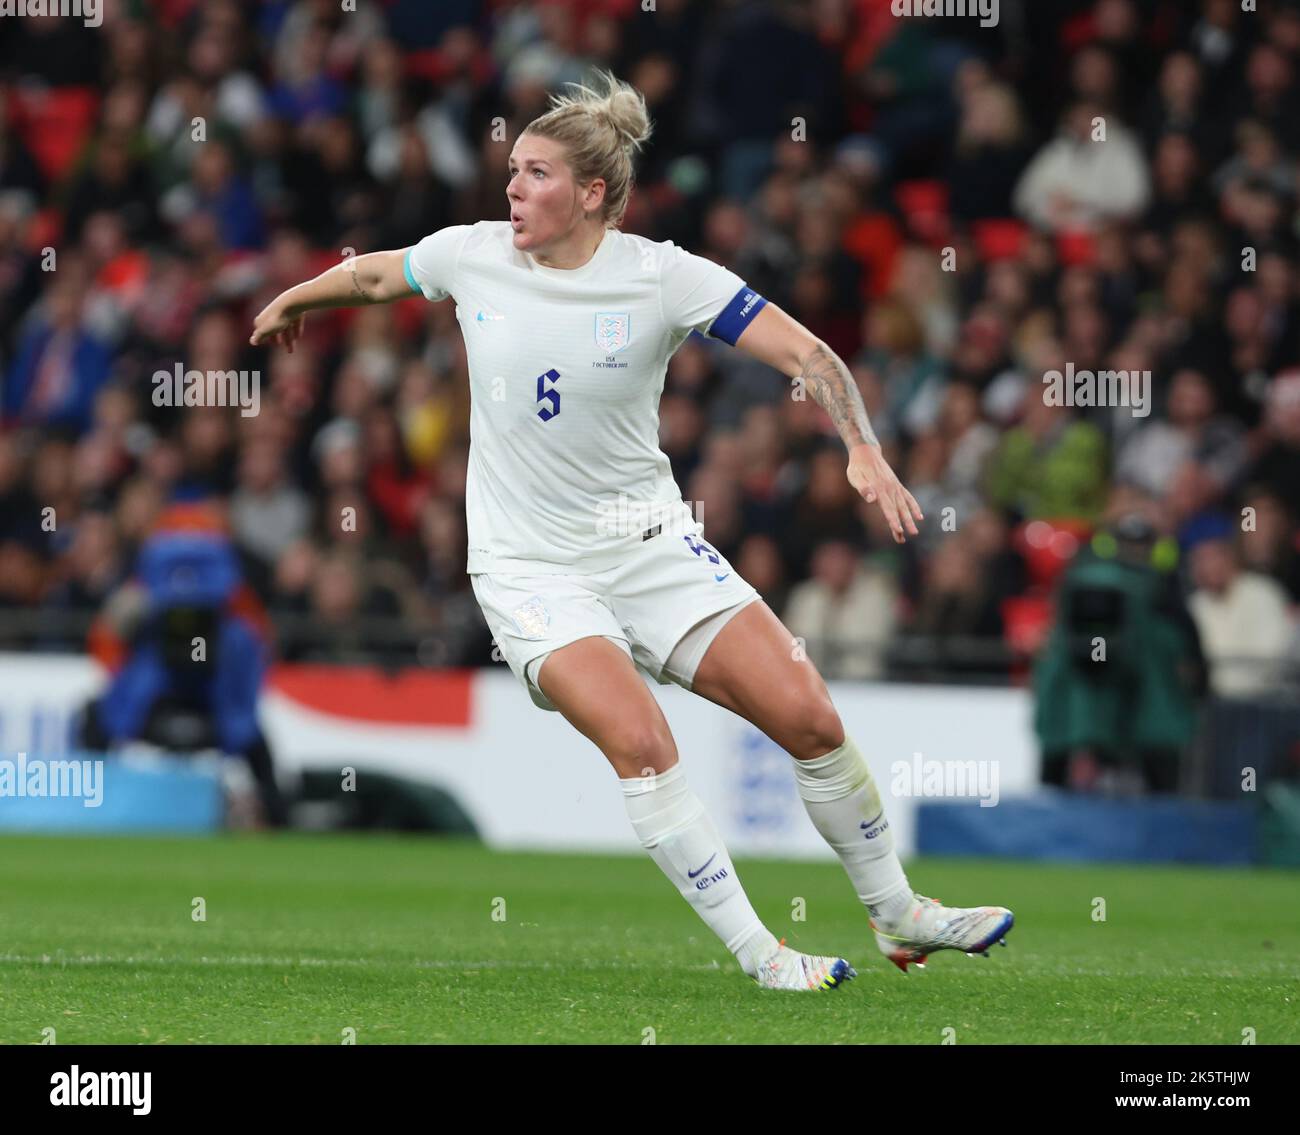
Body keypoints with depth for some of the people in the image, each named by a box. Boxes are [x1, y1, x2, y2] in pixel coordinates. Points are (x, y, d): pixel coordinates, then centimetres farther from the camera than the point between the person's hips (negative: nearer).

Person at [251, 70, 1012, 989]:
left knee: (809, 718, -8)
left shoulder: (663, 276, -10)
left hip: (651, 544, 1)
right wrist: (288, 303, 34)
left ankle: (898, 915, 15)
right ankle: (757, 955, -17)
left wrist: (864, 450, -29)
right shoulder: (473, 256, -4)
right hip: (528, 565, 0)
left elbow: (807, 354, -13)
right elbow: (372, 276, 18)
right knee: (638, 741, -25)